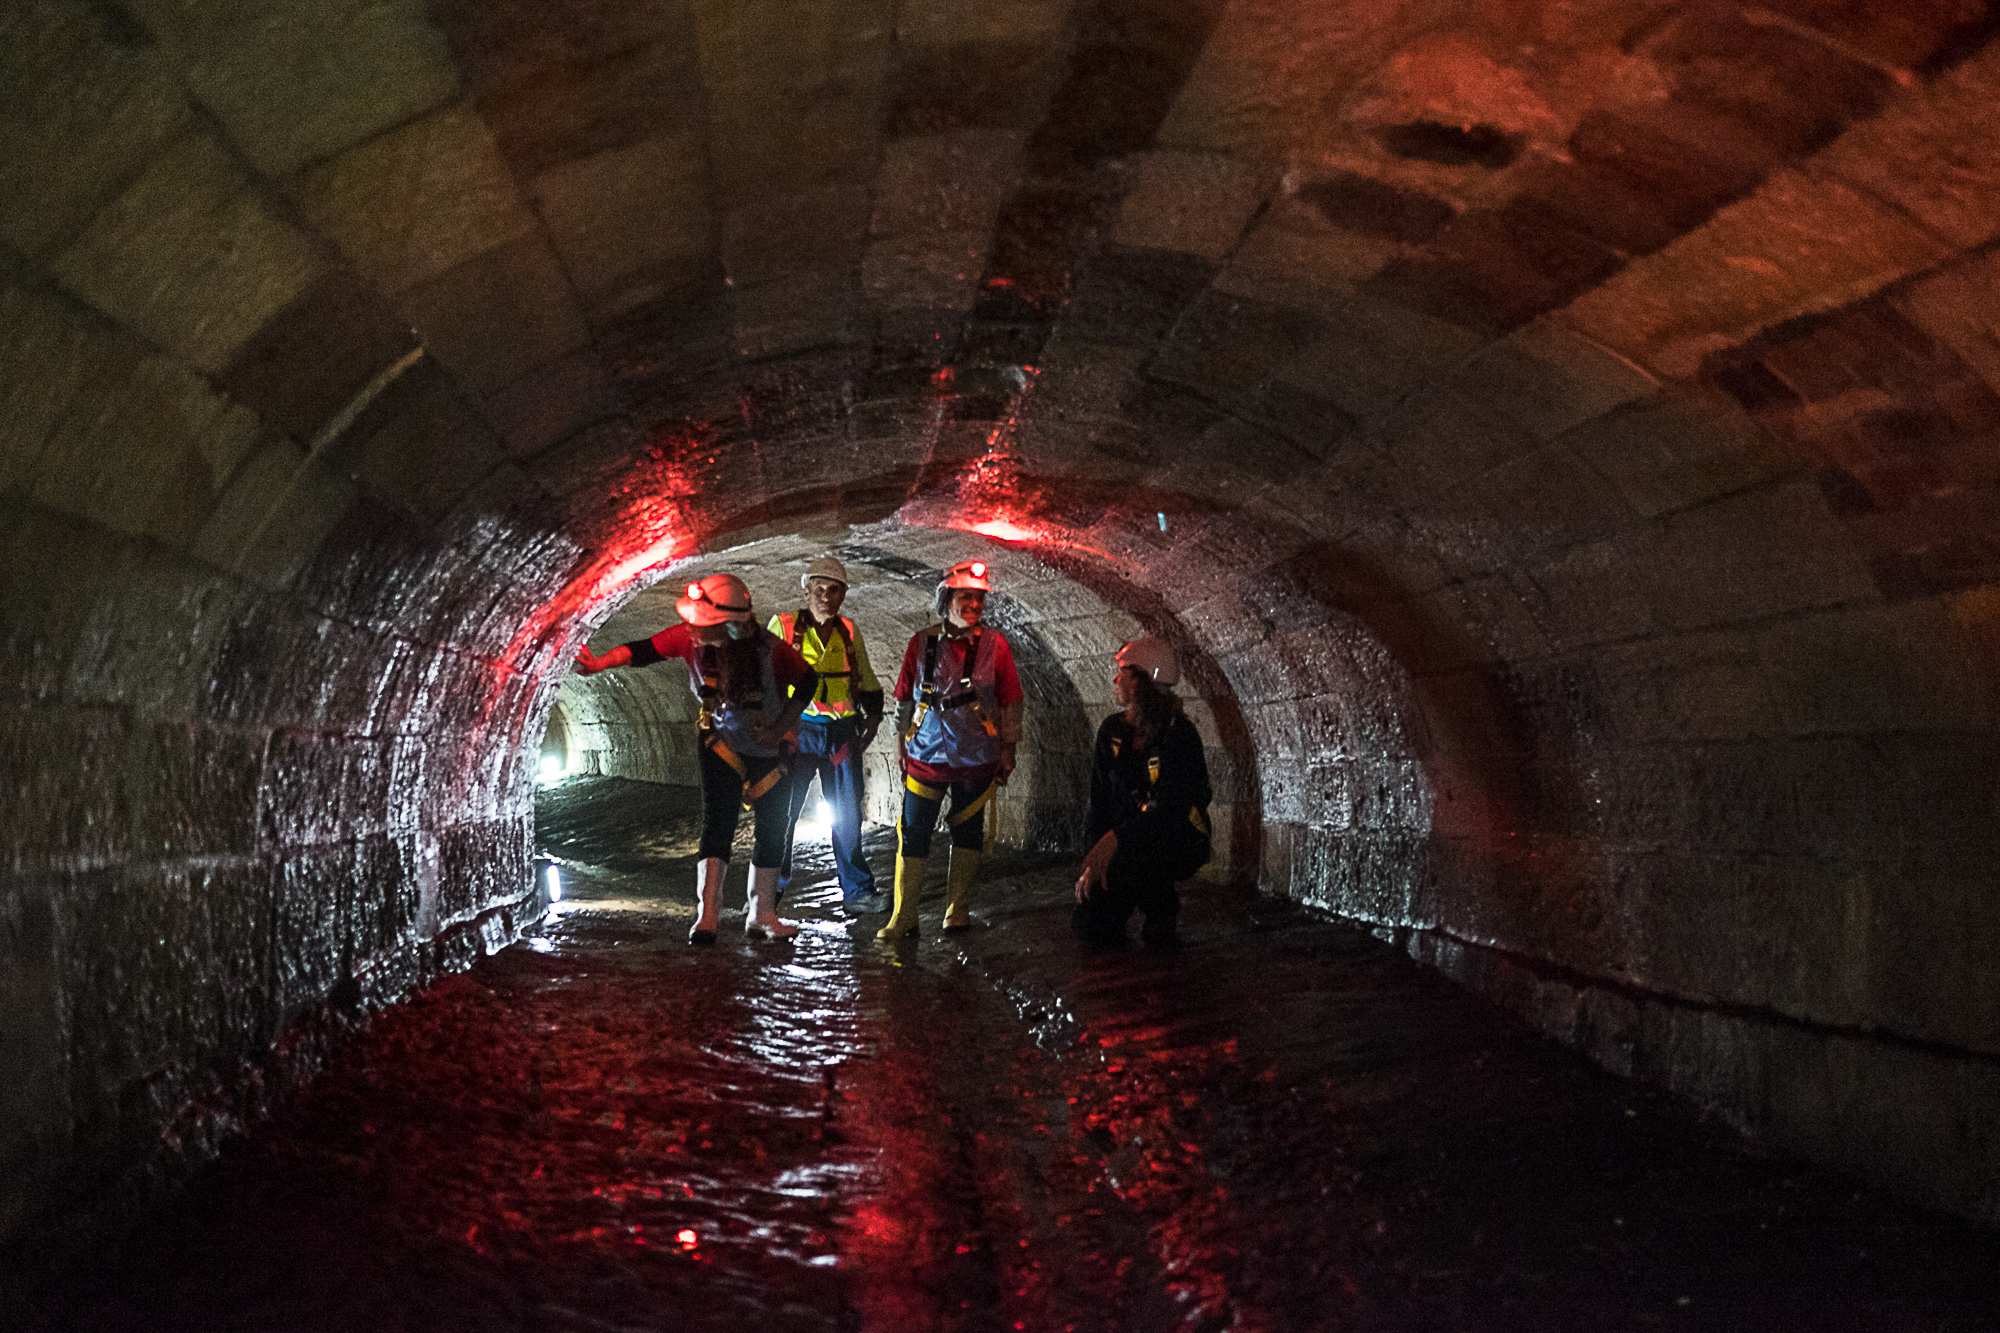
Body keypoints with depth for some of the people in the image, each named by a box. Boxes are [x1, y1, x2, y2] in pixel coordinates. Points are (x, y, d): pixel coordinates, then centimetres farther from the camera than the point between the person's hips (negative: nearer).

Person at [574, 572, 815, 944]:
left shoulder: (770, 650, -29)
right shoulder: (691, 638, -22)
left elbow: (807, 681, -14)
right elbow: (644, 650, -11)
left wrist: (782, 727, -17)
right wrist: (599, 664, -22)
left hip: (769, 748, 0)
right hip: (722, 742, 1)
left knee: (772, 831, 6)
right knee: (717, 823, -13)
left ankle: (761, 914, 21)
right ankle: (707, 914, -14)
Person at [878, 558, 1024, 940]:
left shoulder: (995, 645, -3)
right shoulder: (921, 643, -1)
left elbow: (1011, 703, 3)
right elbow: (904, 701, 7)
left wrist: (1008, 752, 3)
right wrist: (903, 750, 9)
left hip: (976, 761, 0)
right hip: (926, 756, 0)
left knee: (967, 834, 10)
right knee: (913, 836, -1)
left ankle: (957, 911, 23)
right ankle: (903, 918, 7)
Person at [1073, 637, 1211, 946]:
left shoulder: (1178, 733, -18)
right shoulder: (1112, 731, 2)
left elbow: (1172, 808, -27)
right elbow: (1099, 801, 2)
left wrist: (1116, 837, -40)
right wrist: (1093, 859, -10)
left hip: (1179, 843, -5)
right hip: (1132, 840, 5)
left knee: (1127, 858, -38)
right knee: (1089, 925, -9)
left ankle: (1163, 907, -6)